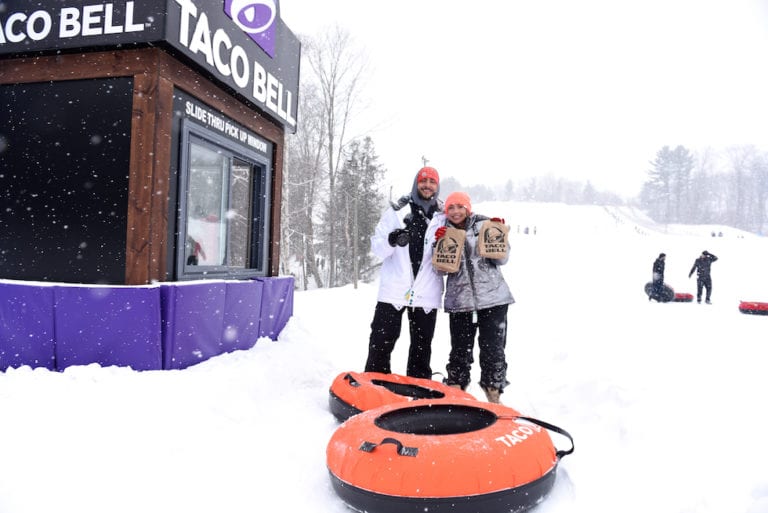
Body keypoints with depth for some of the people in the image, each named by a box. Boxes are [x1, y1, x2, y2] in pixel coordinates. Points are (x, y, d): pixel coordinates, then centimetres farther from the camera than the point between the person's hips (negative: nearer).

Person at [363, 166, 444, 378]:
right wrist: (392, 240, -22)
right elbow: (377, 248, -1)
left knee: (422, 347, 12)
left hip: (427, 294, 2)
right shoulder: (397, 211, 4)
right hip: (393, 290, -1)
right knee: (380, 344, 2)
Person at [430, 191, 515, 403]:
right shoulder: (443, 231, 7)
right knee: (459, 350, 8)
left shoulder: (484, 225, 1)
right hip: (459, 300, 2)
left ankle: (494, 393, 20)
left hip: (492, 297, -1)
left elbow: (502, 259, 1)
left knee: (493, 349, 4)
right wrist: (439, 244, -11)